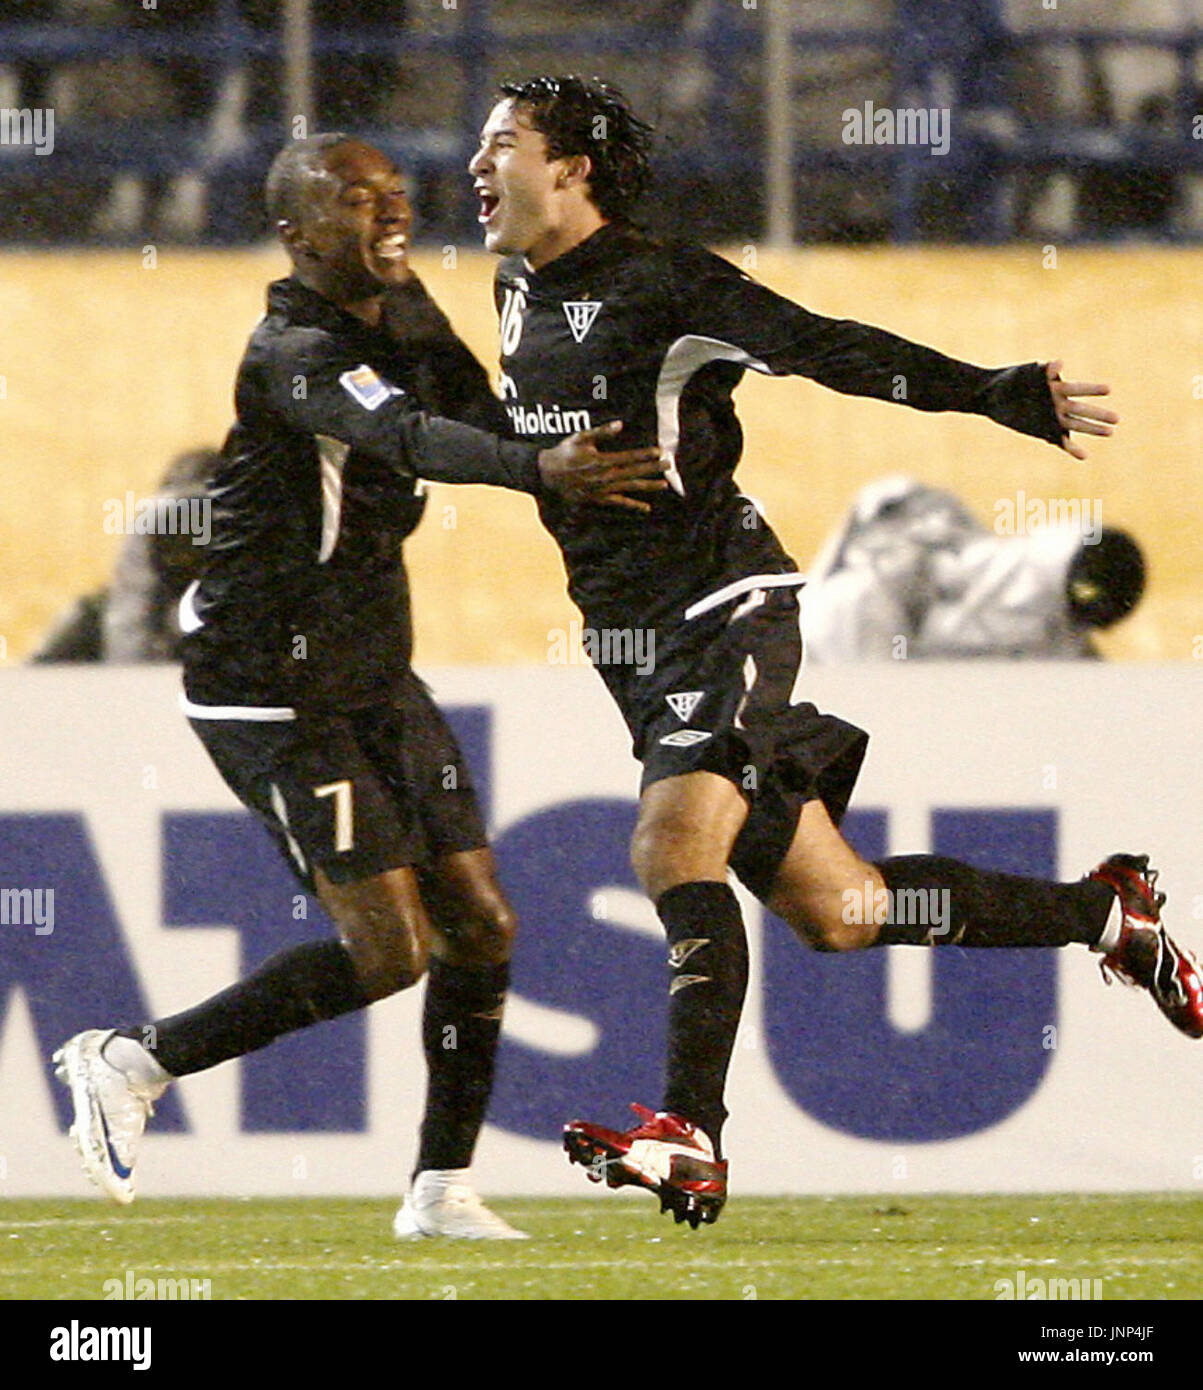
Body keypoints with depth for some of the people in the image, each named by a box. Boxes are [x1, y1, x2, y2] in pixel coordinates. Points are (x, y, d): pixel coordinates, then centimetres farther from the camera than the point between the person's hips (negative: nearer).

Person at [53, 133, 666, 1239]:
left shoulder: (403, 315, 6)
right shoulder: (293, 353, -23)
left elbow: (476, 416, 26)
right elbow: (402, 439, -43)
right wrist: (537, 468, -58)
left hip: (375, 680, 9)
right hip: (272, 694, -9)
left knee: (480, 925, 3)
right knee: (391, 950, -10)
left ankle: (442, 1187, 14)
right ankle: (135, 1063, 3)